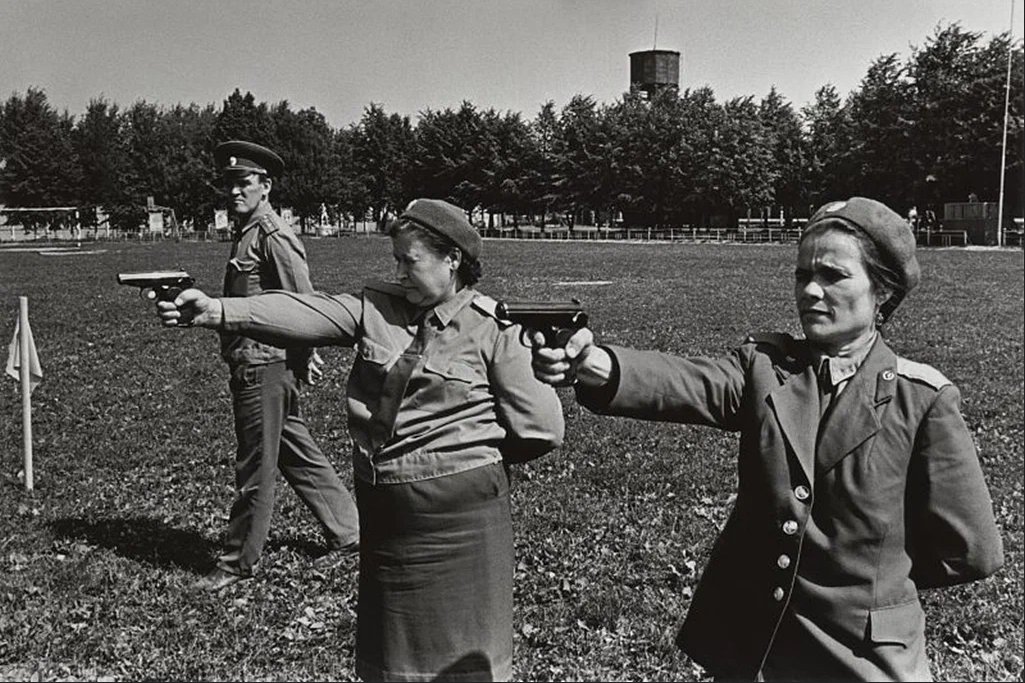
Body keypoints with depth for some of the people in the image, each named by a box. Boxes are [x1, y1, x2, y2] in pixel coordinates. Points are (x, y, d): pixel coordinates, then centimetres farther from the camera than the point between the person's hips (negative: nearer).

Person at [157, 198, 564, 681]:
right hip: (384, 510, 5)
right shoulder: (376, 308, 3)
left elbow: (542, 430, -8)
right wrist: (218, 311, -27)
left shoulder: (493, 331, -8)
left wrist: (472, 450, 3)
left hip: (459, 515, -4)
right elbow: (304, 314, -13)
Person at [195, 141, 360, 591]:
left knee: (255, 469, 2)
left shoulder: (275, 238, -15)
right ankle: (347, 532, 27)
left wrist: (304, 360, -14)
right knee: (297, 456, 16)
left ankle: (238, 563, 14)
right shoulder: (244, 234, 15)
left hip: (264, 367, -10)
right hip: (250, 365, 10)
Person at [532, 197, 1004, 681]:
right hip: (746, 643, 3)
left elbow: (969, 550, -5)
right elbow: (682, 383, -24)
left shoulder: (922, 399, -10)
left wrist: (869, 577, 1)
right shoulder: (762, 367, -3)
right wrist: (597, 365, -42)